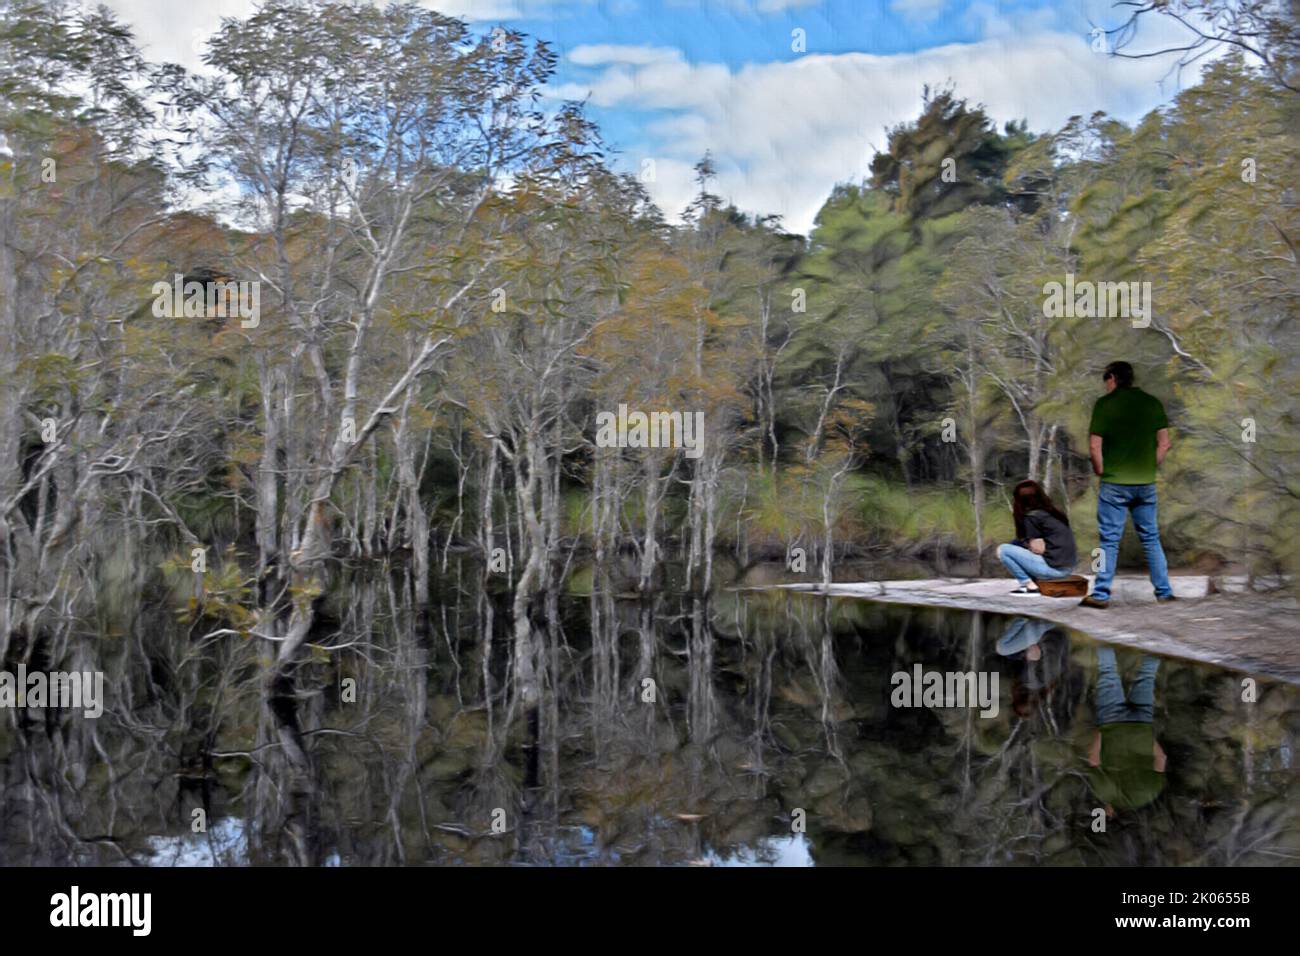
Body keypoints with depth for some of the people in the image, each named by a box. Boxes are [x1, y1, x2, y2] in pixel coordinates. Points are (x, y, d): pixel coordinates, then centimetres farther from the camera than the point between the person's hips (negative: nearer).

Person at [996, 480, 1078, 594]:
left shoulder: (1031, 517, -9)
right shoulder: (1053, 513, 15)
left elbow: (1037, 549, -11)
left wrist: (1022, 542, 7)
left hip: (1053, 567, -9)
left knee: (1002, 550, -3)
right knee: (1014, 545, 22)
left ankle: (1030, 585, -5)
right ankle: (1037, 581, 10)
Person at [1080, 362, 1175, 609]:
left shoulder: (1105, 404, -6)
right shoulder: (1152, 402, 7)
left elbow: (1094, 446, -10)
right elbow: (1164, 443, 6)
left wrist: (1101, 472, 2)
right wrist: (1149, 468, 13)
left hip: (1114, 484, -4)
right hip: (1146, 483, 4)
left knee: (1109, 540, 0)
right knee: (1150, 538, 13)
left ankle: (1101, 595, 1)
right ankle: (1164, 591, 16)